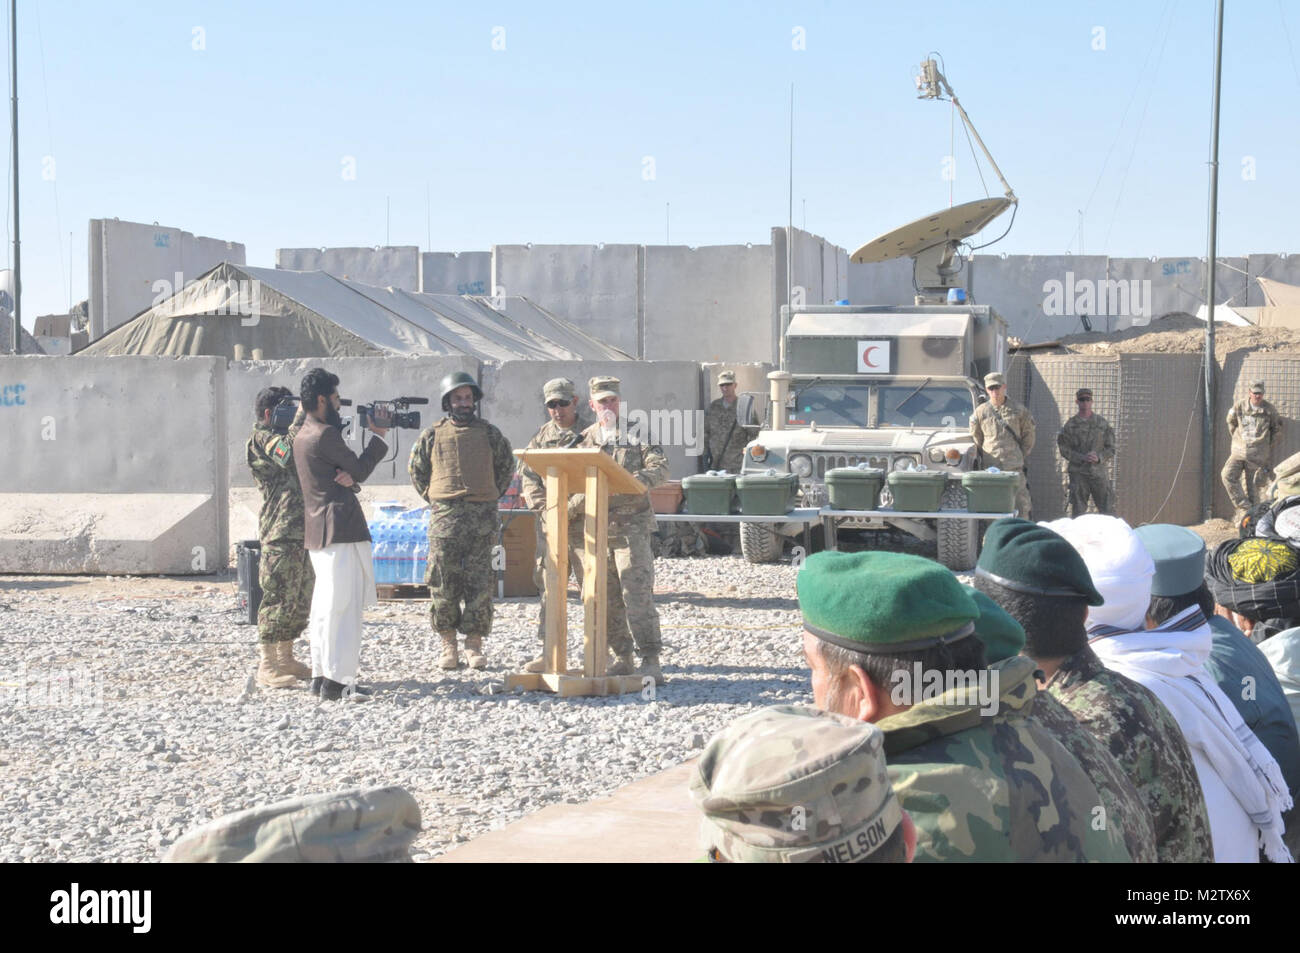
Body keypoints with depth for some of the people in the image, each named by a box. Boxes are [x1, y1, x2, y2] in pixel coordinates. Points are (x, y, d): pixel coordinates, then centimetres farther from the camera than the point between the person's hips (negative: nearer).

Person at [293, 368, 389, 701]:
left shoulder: (302, 435, 16)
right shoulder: (325, 434, -14)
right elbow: (359, 471, -8)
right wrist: (378, 438, 4)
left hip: (316, 531, 10)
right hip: (339, 527, -10)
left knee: (325, 605, 14)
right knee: (343, 605, -10)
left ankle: (321, 675, 18)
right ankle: (337, 682, -12)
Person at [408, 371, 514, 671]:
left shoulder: (489, 433, 10)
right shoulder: (432, 435, 7)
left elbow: (506, 467, 20)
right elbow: (416, 470, 17)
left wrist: (491, 496, 11)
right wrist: (434, 499, 9)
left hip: (482, 519, 0)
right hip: (445, 519, 0)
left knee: (479, 585, -1)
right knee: (443, 585, 0)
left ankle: (475, 646, 5)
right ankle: (448, 645, 9)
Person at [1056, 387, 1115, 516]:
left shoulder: (1102, 423, 9)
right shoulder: (1070, 425, 5)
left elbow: (1111, 448, 8)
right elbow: (1064, 449, 1)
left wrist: (1099, 458, -12)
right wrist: (1083, 457, -14)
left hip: (1099, 472, 1)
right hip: (1078, 473, -1)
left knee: (1107, 510, -2)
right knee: (1078, 511, -1)